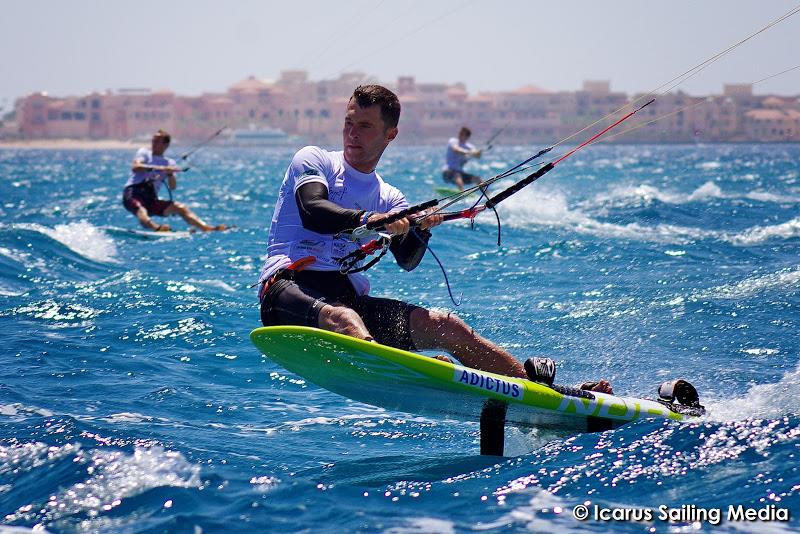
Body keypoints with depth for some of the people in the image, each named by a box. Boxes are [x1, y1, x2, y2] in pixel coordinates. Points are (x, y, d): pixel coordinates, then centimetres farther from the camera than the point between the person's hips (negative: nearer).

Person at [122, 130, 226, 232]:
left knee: (181, 208, -14)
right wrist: (159, 168, -26)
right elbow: (135, 167, -17)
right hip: (133, 194, -4)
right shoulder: (144, 153, 6)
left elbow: (172, 187, 2)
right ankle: (157, 228, -65)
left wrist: (170, 174, -18)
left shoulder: (169, 162, 15)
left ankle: (208, 228, -26)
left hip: (151, 200, 4)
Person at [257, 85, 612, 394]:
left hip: (349, 296, 4)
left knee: (444, 326, -11)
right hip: (289, 285, -4)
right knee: (344, 318, -39)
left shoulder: (388, 199, 21)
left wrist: (420, 230, -19)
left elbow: (407, 260, 3)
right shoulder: (313, 160, 9)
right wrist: (366, 219, -31)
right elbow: (313, 212, -13)